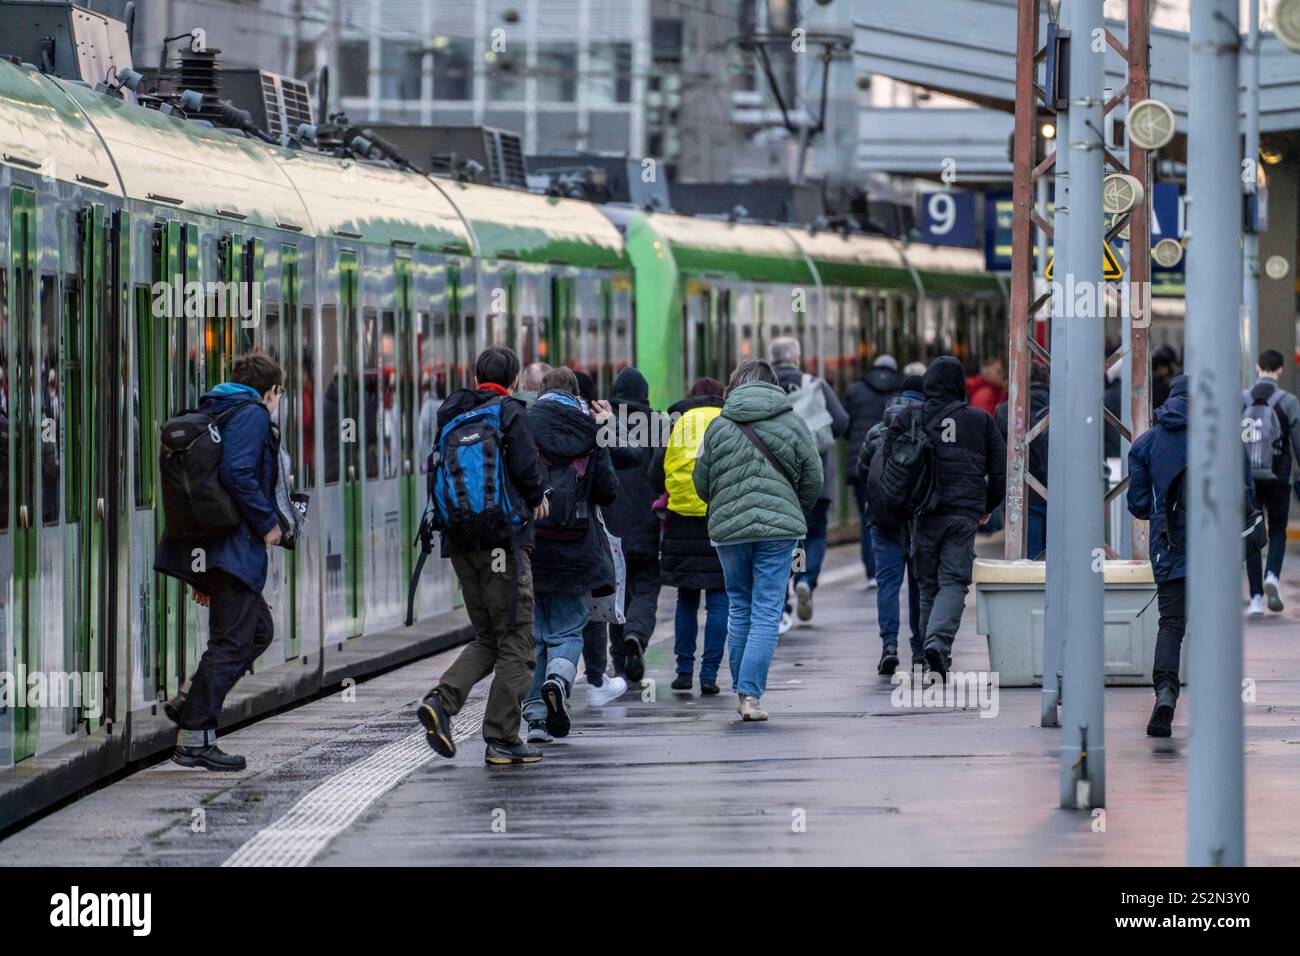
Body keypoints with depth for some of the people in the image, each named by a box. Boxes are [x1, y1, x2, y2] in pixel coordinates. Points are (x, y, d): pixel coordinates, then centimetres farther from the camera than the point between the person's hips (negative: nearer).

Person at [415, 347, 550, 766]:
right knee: (515, 641, 1)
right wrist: (537, 498, 9)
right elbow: (526, 468, -13)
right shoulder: (510, 412, -7)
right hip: (503, 537, -7)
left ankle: (442, 699, -8)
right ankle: (502, 739, -2)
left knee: (487, 638, 16)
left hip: (459, 538, 7)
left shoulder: (450, 413, 12)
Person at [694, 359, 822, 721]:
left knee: (739, 609, 15)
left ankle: (741, 690, 19)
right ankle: (751, 694, -12)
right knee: (767, 612, -2)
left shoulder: (718, 426, 3)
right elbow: (813, 480, 3)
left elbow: (701, 483, 6)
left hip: (728, 528, 2)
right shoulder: (792, 424, 0)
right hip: (779, 528, -2)